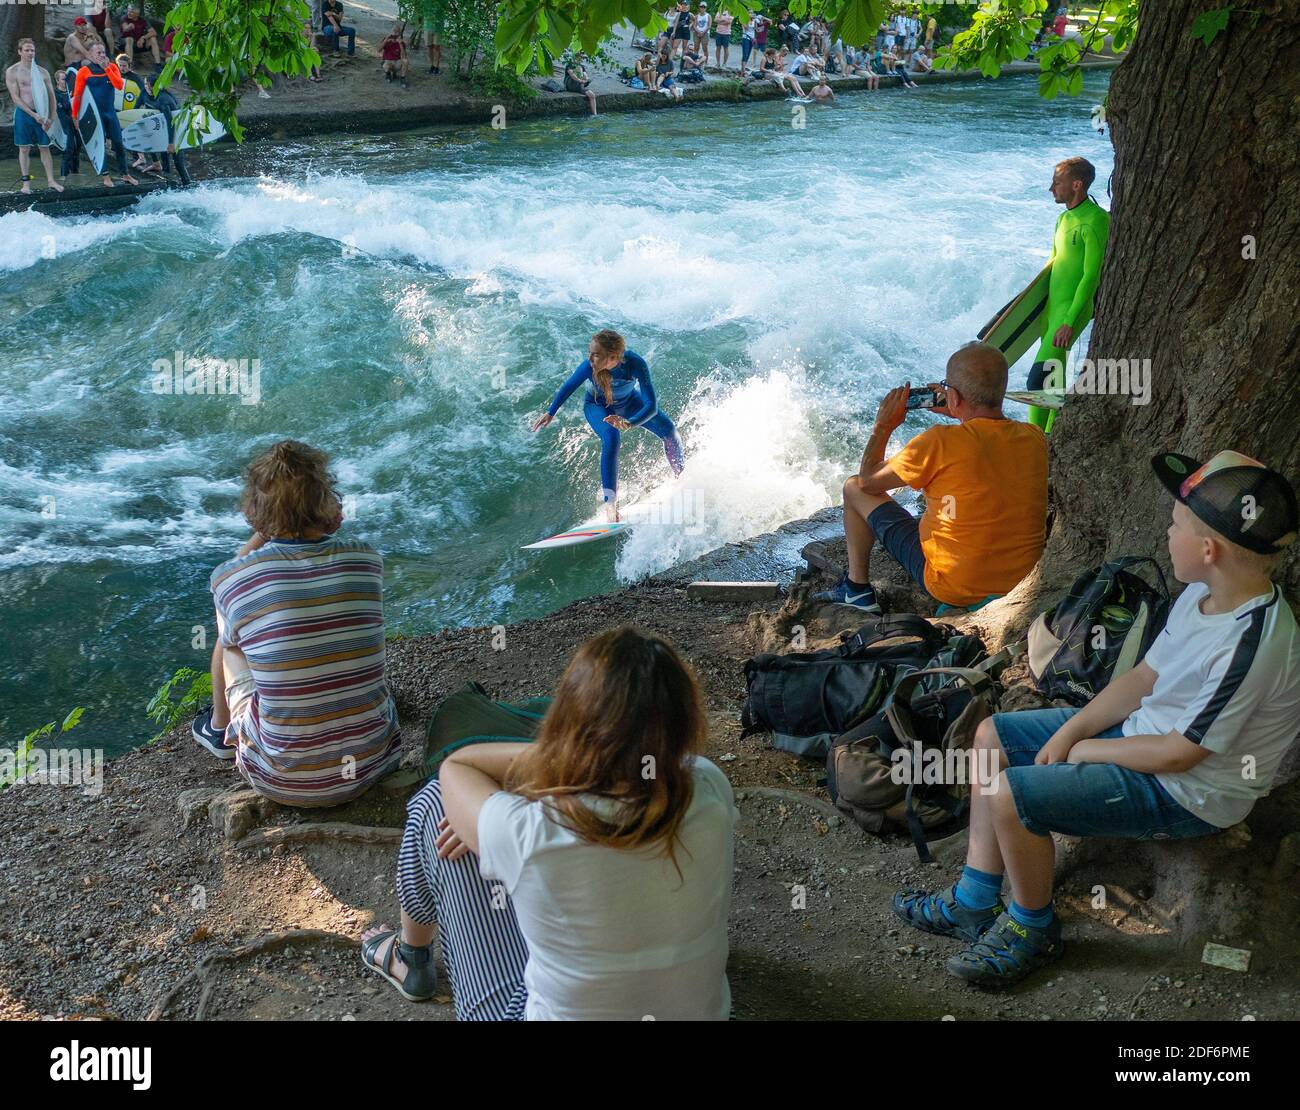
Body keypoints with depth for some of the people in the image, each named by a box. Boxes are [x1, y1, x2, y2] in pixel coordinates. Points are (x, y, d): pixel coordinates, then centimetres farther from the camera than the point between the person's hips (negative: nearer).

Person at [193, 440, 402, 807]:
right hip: (373, 764, 2)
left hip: (283, 782, -2)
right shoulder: (367, 560, -8)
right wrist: (327, 534, 4)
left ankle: (220, 729, 52)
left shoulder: (229, 578, -14)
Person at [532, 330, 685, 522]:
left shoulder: (636, 364, -39)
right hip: (597, 406, -1)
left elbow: (651, 406, -42)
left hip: (629, 401, 2)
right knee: (611, 437, -33)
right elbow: (569, 386, -15)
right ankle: (610, 501, -33)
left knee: (668, 429, -15)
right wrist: (551, 413, -2)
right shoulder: (589, 366, -37)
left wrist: (629, 424, -60)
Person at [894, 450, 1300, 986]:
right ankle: (974, 903, 14)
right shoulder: (1204, 593, -4)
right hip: (1144, 729, 10)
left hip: (1188, 794, -10)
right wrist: (1071, 730, -5)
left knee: (1009, 795, -22)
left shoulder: (1249, 645, -32)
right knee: (993, 736, 7)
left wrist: (1084, 749, -11)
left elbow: (1178, 755, -25)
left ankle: (1034, 932, 6)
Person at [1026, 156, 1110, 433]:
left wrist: (1070, 321, -23)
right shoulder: (1064, 218, 12)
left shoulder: (1095, 220, -16)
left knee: (1040, 377, -18)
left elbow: (1091, 275, -19)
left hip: (1074, 307, -9)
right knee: (1055, 374, 14)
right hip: (1052, 305, 9)